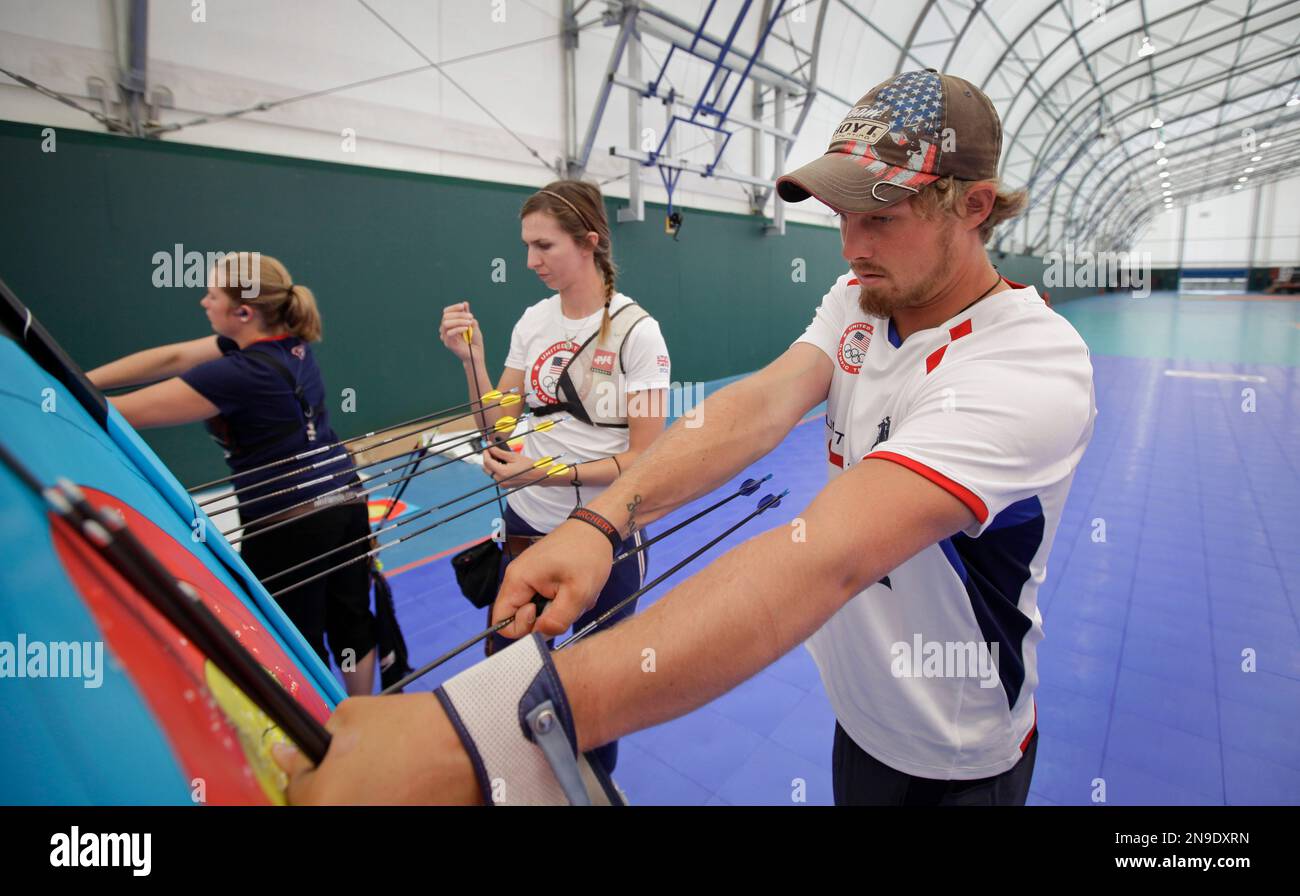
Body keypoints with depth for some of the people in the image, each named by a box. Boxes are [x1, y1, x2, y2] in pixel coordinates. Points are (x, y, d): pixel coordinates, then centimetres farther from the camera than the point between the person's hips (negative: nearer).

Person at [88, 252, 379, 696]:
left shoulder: (239, 374, -22)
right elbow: (171, 357, 4)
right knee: (352, 621, 19)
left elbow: (124, 413, -16)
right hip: (345, 502, 9)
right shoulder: (285, 343, 2)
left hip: (290, 524, -9)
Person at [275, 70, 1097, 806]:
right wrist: (603, 519, -39)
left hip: (951, 761, -5)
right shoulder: (858, 298, -5)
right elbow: (763, 404, -20)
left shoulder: (1033, 366, -31)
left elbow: (830, 555, -46)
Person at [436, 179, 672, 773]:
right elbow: (497, 424, 2)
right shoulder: (533, 321, 1)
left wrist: (547, 473, -25)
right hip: (528, 527, 5)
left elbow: (645, 457, -17)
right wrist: (471, 360, -13)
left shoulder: (635, 329, -16)